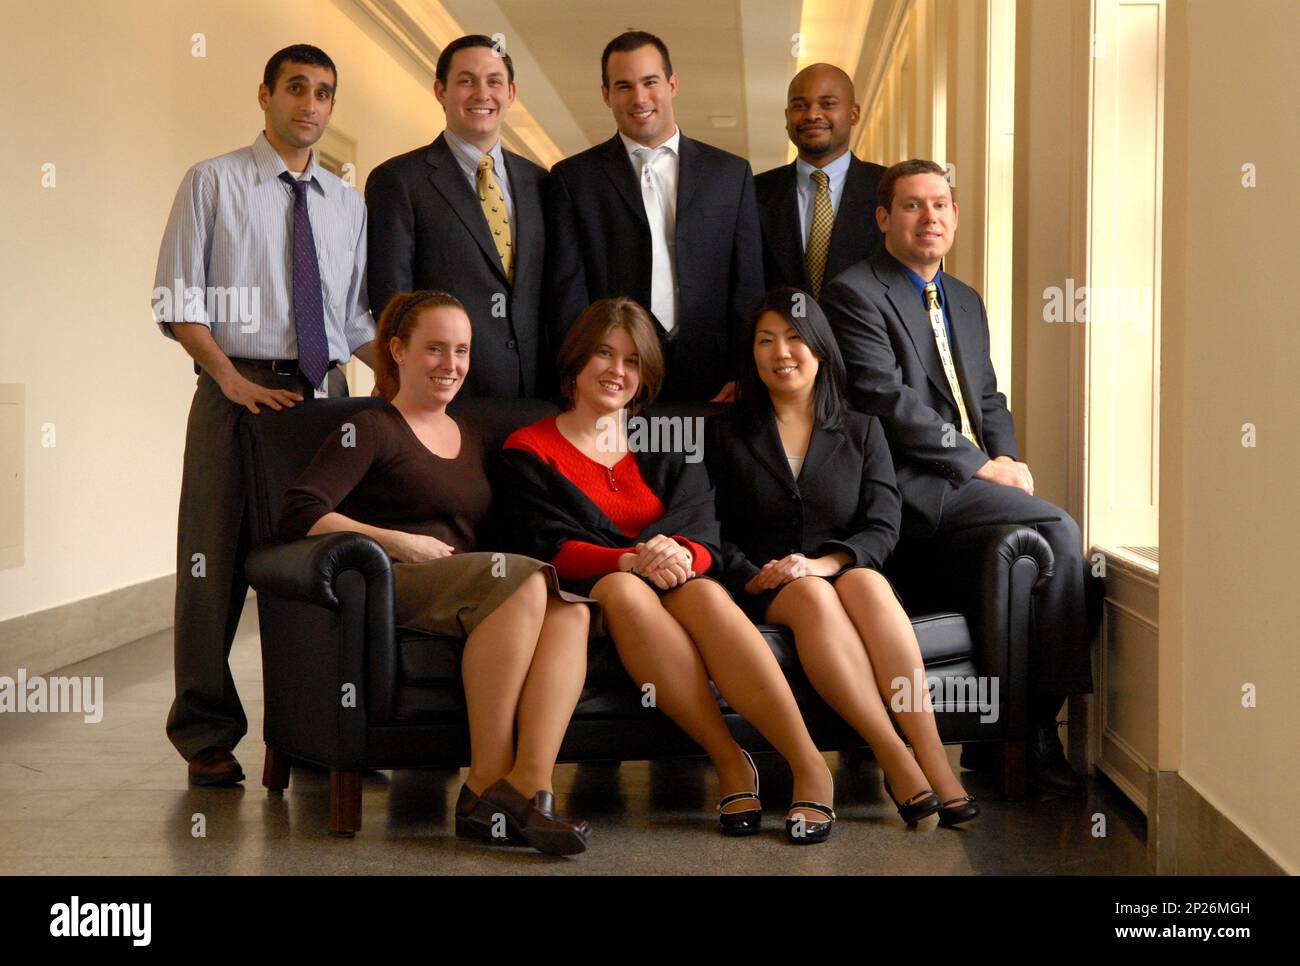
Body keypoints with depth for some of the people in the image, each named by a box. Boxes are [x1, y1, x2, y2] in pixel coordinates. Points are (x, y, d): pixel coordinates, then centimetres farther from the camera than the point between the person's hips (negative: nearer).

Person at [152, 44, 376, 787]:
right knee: (218, 562, -1)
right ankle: (207, 735, 10)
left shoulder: (347, 204, 14)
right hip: (237, 390, -4)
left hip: (326, 394, 4)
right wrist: (234, 380, -15)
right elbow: (179, 305, -4)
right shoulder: (213, 183, 2)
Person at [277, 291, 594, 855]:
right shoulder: (369, 432, 7)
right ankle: (486, 782, -32)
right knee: (524, 581, -34)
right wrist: (398, 543, -13)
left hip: (468, 587, 6)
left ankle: (529, 783, -41)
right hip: (391, 588, -6)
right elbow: (298, 515, -7)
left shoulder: (471, 437, 28)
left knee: (570, 610, -28)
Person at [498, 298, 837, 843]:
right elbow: (551, 548, -4)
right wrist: (632, 561, -23)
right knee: (624, 590, -38)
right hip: (588, 593, -2)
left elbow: (703, 535, 6)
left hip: (678, 582, 2)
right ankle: (730, 762, -35)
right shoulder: (529, 450, 10)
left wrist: (678, 555, -20)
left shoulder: (663, 447, 21)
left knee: (704, 594, -34)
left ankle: (809, 766, -37)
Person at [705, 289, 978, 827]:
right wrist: (753, 578, -16)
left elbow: (882, 528, 1)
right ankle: (897, 762, -42)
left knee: (865, 583, -34)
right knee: (814, 598, -35)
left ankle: (932, 756, -42)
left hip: (846, 574, 1)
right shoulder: (726, 433, 10)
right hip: (763, 590, -1)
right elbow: (713, 530, 4)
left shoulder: (861, 431, 11)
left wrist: (821, 564, -18)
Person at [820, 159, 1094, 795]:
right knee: (1059, 531, -23)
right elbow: (889, 403, -13)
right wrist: (981, 465, -14)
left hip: (970, 480, 8)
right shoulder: (854, 294, -4)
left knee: (1056, 541, -18)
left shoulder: (966, 301, 23)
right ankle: (1036, 735, -16)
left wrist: (1008, 462, 1)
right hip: (912, 486, -8)